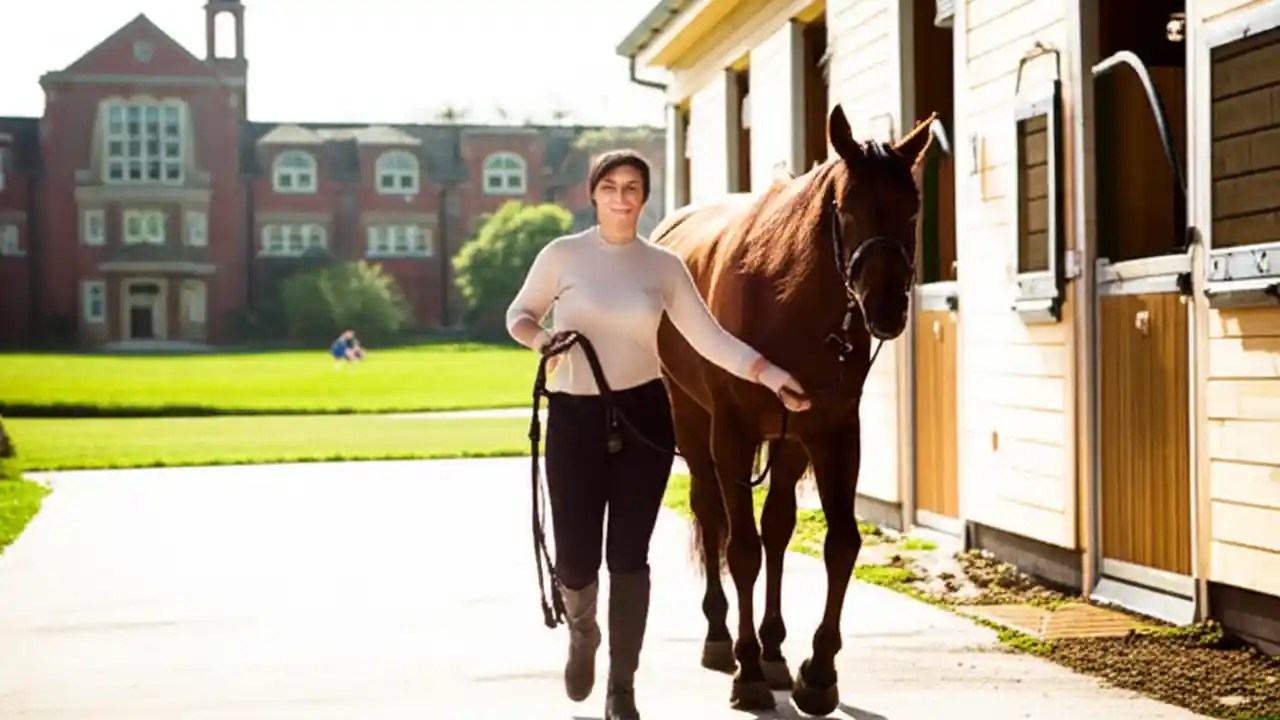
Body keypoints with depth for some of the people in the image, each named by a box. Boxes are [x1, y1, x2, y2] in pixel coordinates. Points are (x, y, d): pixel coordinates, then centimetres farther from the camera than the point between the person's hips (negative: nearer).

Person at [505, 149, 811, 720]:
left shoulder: (664, 265, 2)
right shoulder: (562, 255, -1)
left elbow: (709, 337, 2)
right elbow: (519, 314, 9)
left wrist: (771, 375, -6)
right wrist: (540, 337, -14)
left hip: (643, 415, 1)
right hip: (574, 416, -1)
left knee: (629, 556, 1)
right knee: (576, 559, 0)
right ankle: (582, 632, 37)